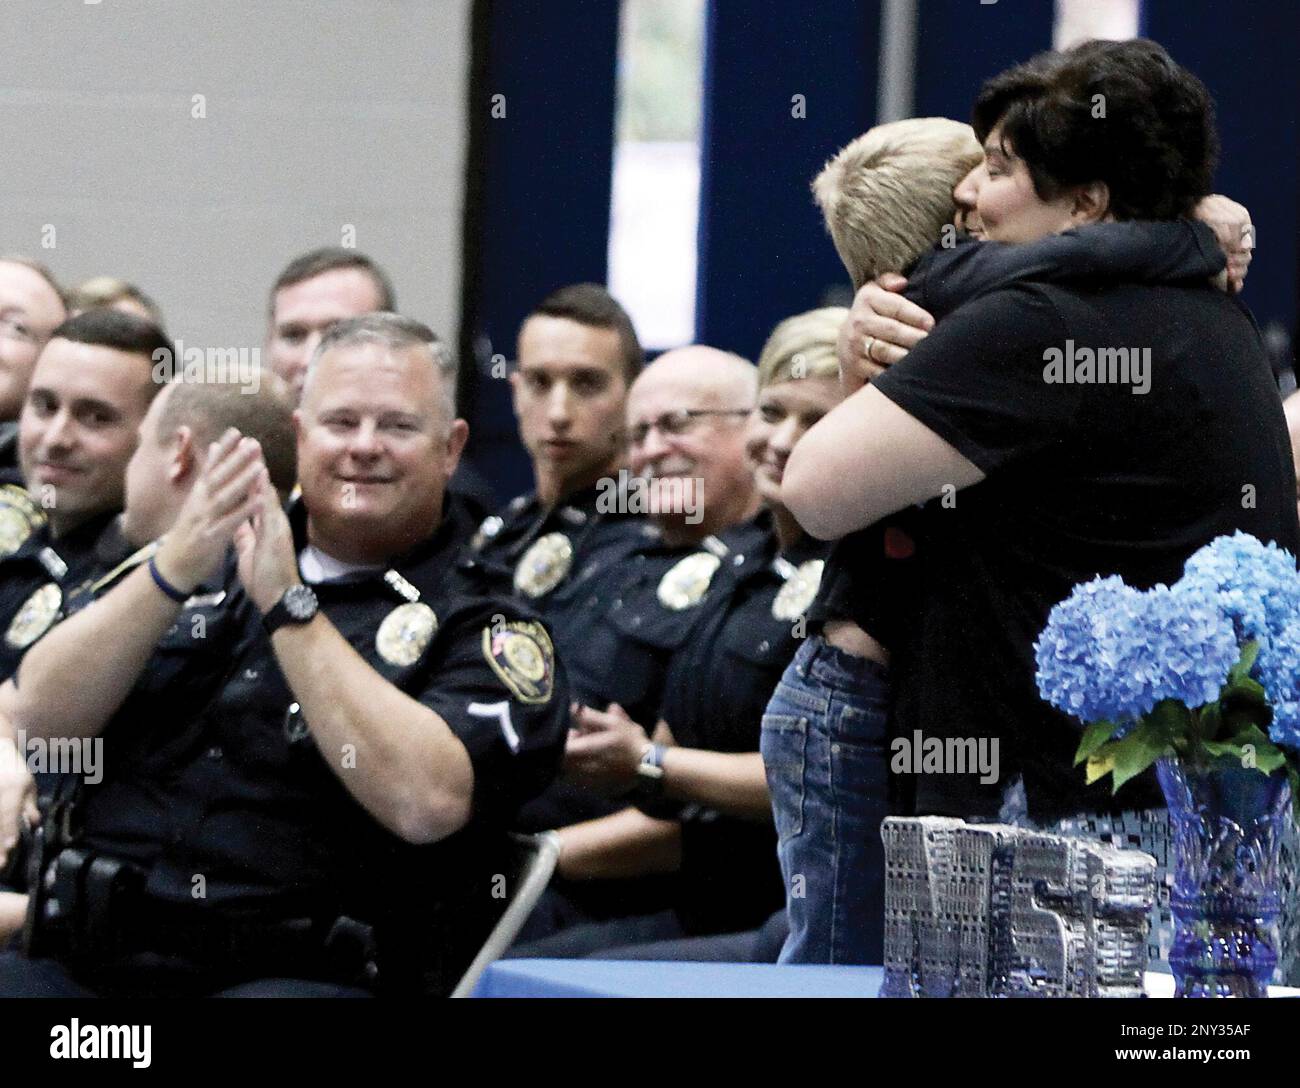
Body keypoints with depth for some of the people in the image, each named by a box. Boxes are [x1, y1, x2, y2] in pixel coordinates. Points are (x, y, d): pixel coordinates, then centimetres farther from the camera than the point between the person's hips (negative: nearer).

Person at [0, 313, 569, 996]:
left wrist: (289, 606, -11)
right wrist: (172, 571, -6)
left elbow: (425, 801, -13)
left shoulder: (484, 626, 7)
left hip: (300, 974, -4)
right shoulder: (213, 570, 19)